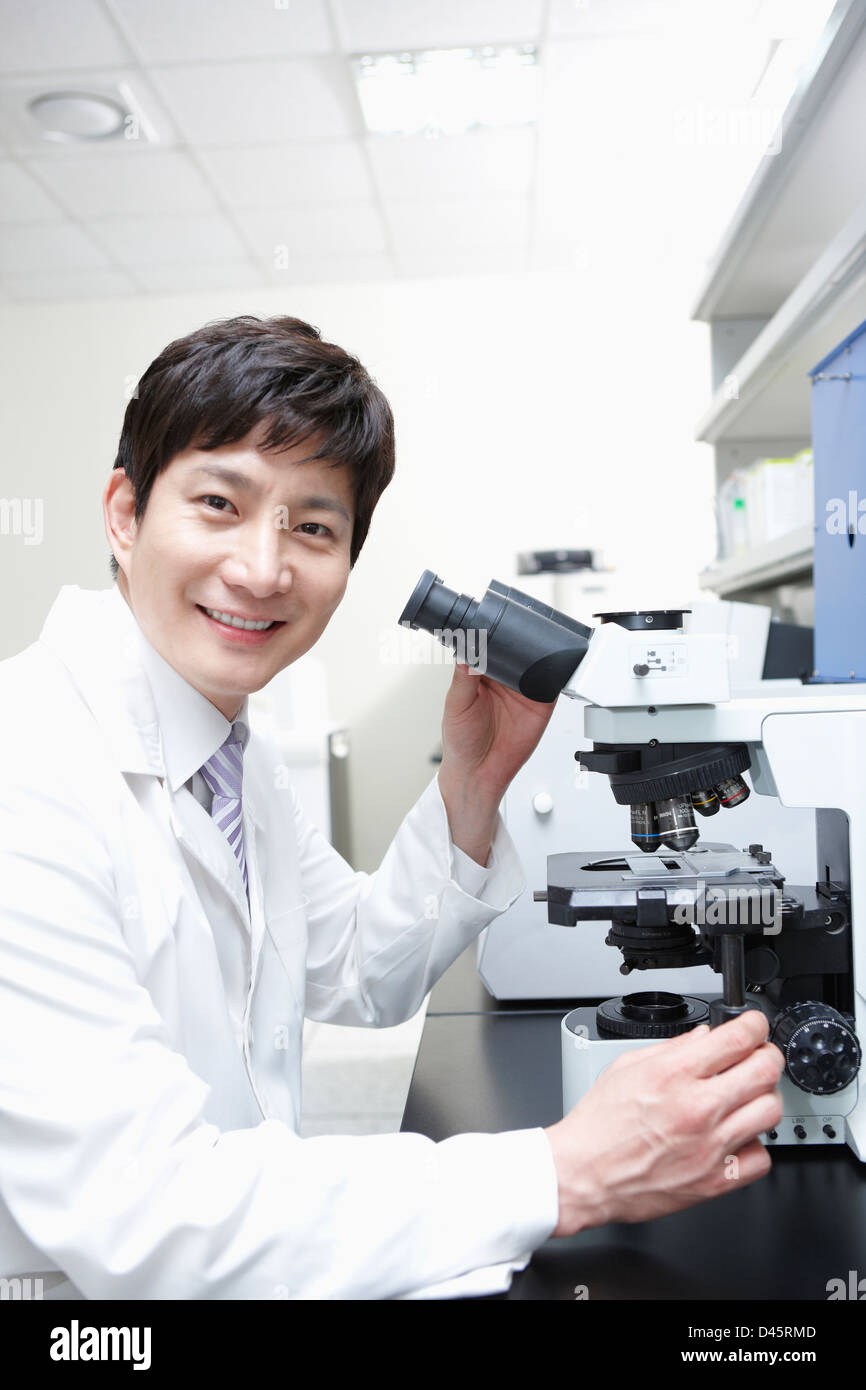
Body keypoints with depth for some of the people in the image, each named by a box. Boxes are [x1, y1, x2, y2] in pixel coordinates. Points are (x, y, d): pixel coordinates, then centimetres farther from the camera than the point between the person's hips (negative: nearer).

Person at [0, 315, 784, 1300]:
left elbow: (360, 978, 10)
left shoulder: (232, 754, 2)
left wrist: (472, 782, -5)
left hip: (268, 1258, 7)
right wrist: (568, 1176, -27)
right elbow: (136, 1221, -28)